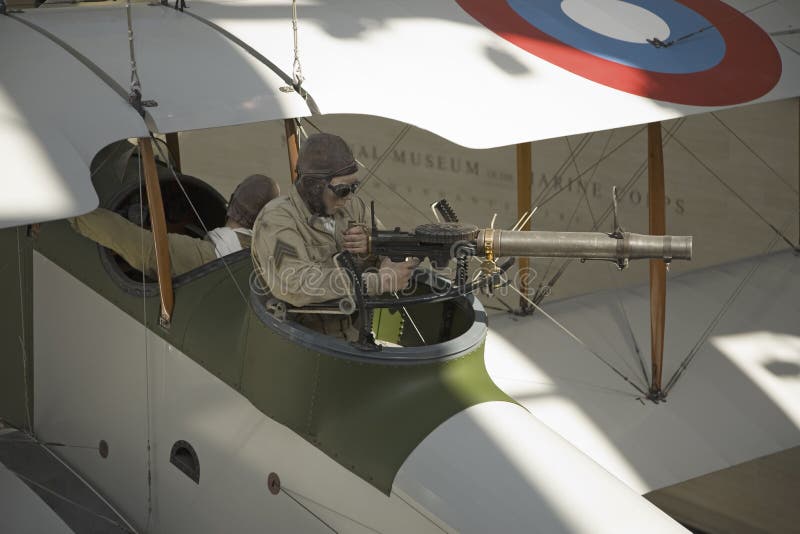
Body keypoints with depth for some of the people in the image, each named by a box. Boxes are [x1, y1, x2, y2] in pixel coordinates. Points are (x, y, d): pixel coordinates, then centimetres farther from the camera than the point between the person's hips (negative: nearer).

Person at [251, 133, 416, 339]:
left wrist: (367, 251, -13)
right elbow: (296, 286, -29)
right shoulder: (277, 220, -15)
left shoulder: (352, 206, 5)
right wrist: (379, 280, -29)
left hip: (351, 336, 6)